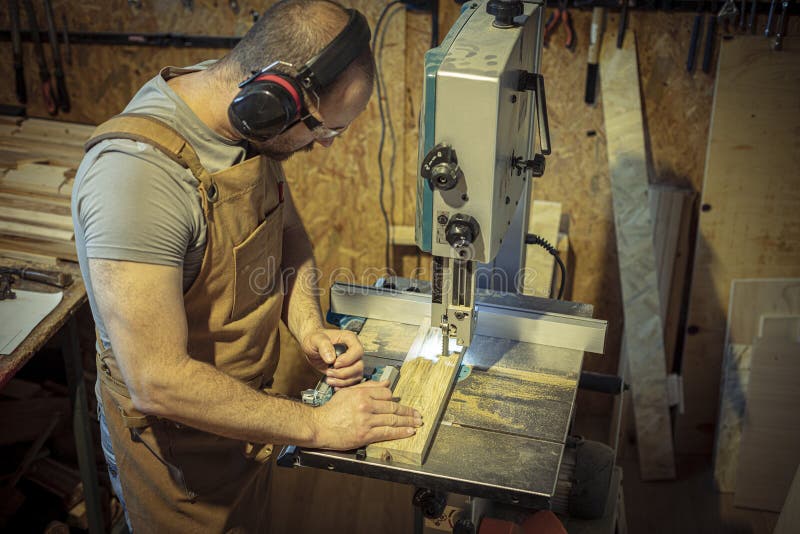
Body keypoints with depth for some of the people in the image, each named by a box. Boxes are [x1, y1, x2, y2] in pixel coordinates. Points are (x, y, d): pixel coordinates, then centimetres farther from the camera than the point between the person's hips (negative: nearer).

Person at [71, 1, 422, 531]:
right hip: (178, 443, -6)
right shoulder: (135, 174, -35)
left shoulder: (249, 120, -10)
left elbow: (287, 230, 6)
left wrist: (309, 328, -12)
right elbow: (159, 382, -34)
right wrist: (316, 425, -27)